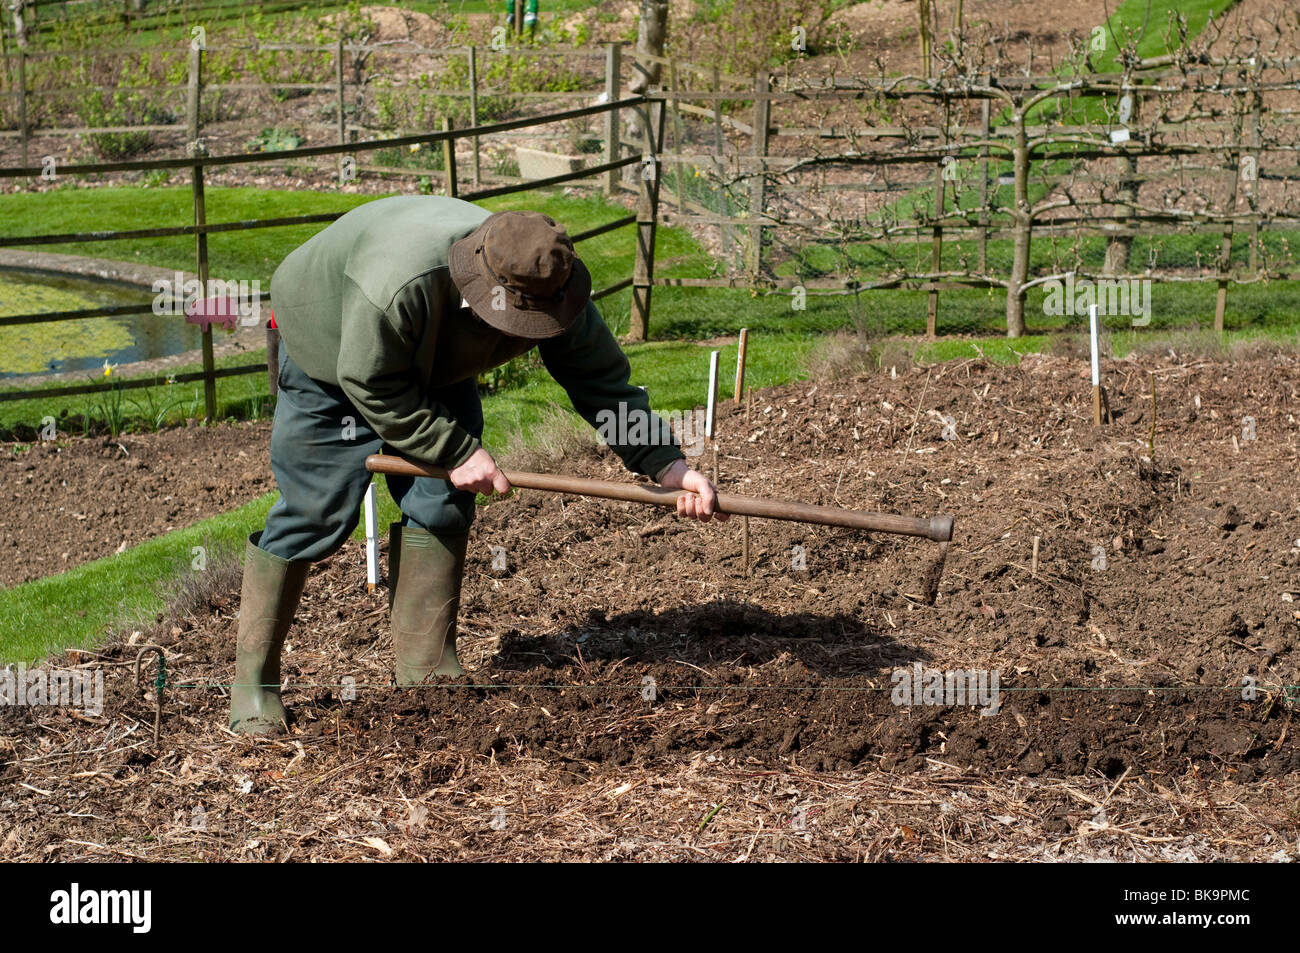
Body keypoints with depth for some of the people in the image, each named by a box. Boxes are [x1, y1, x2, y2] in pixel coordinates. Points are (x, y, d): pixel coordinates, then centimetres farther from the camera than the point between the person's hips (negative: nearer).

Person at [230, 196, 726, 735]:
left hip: (434, 364, 6)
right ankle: (252, 680, 2)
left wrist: (666, 465, -27)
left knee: (440, 505, -6)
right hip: (332, 354, -5)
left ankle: (427, 673, 3)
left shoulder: (553, 292, -26)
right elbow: (373, 387, -31)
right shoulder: (398, 284, -44)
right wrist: (456, 451, -30)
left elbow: (603, 382, -18)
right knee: (315, 512, -9)